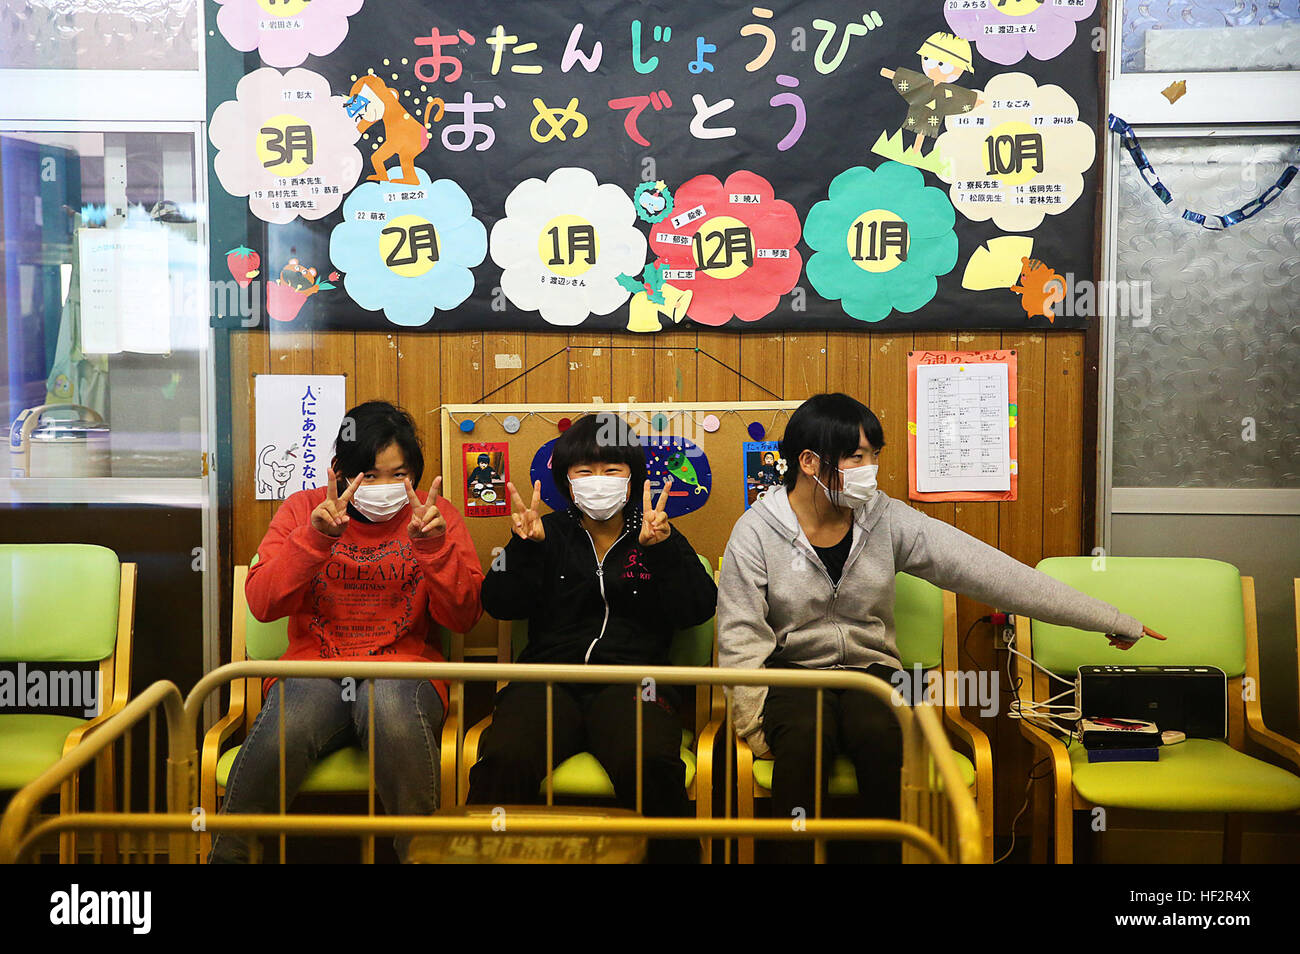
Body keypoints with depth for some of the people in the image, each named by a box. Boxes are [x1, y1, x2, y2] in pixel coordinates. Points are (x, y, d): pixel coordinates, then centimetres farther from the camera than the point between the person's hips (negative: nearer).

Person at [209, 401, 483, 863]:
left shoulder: (434, 514, 8)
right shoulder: (304, 508, 10)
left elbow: (462, 617, -1)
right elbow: (262, 604, -2)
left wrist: (435, 546, -17)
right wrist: (314, 537, -16)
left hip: (403, 668, 0)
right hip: (315, 669, 1)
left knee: (392, 710, -38)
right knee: (280, 734, -34)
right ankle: (229, 854, -8)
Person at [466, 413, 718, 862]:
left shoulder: (659, 537, 18)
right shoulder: (549, 535, 20)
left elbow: (697, 610, 3)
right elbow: (501, 605, 7)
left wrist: (662, 546, -12)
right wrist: (524, 546, -8)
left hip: (633, 678, -1)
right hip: (549, 678, 1)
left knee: (650, 765, -35)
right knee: (504, 759, -32)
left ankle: (670, 853, -14)